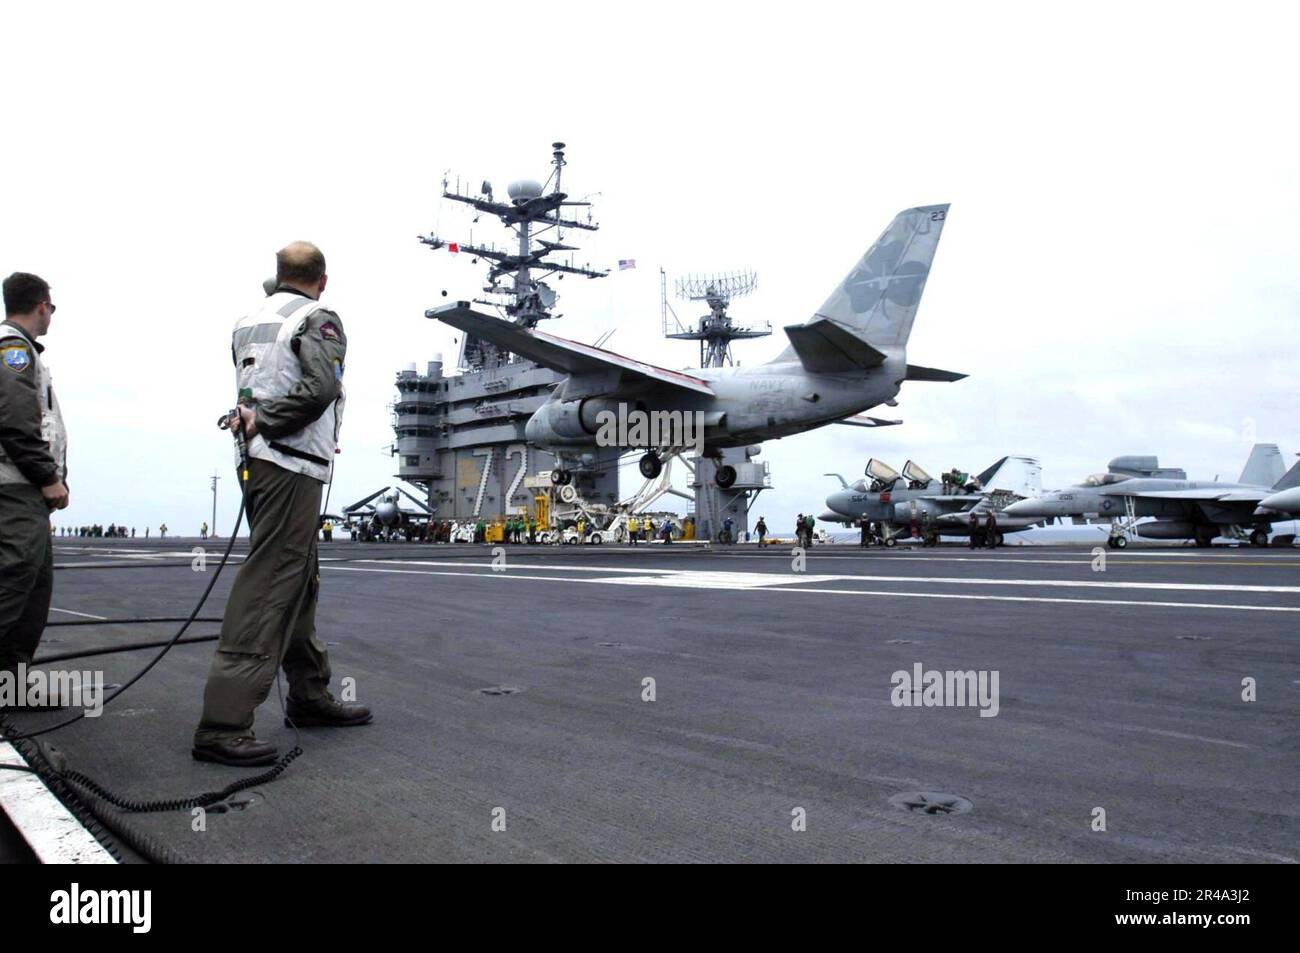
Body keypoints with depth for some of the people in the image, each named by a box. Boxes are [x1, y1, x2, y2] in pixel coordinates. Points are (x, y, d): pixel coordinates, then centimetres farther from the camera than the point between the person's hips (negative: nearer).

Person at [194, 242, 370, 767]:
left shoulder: (248, 321, 16)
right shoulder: (318, 319, -7)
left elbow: (252, 390, 13)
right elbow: (320, 387, -20)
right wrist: (263, 422, -12)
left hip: (259, 462, 9)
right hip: (293, 466, -9)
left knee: (300, 581, 16)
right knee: (268, 586, -11)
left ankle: (310, 697, 26)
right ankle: (223, 723, -12)